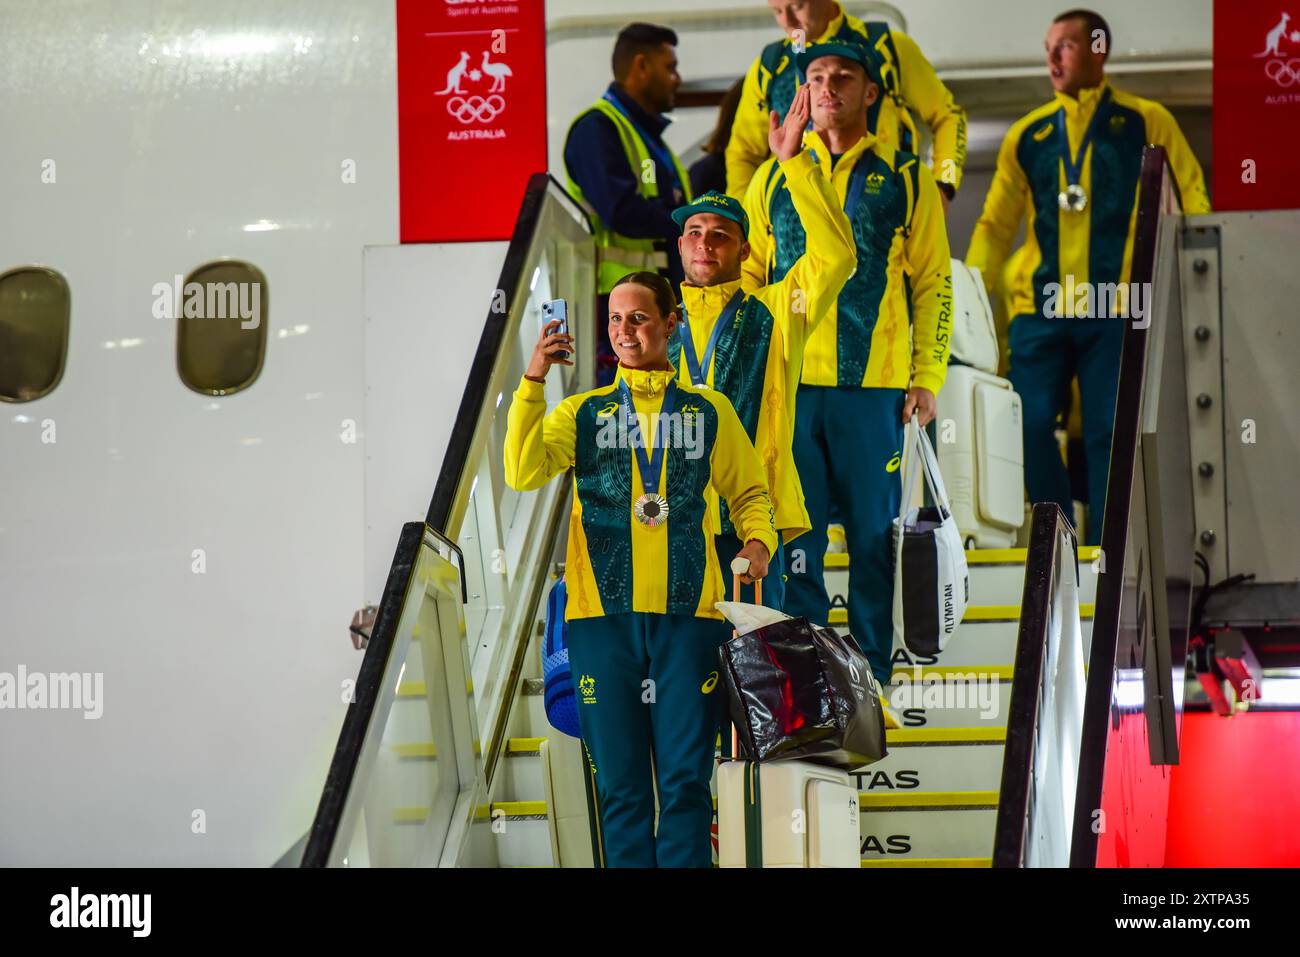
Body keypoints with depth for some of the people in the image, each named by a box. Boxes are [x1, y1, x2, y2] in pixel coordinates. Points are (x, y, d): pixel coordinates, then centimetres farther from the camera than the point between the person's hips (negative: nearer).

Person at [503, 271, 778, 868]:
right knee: (620, 783, 3)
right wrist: (532, 380, -13)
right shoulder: (582, 412, 12)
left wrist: (758, 541, -2)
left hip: (688, 615, 0)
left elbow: (749, 493, 19)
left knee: (685, 779, -3)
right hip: (603, 614, 0)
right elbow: (525, 472, -4)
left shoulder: (709, 411, 13)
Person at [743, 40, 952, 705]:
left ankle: (871, 676, 11)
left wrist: (927, 377, -2)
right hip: (788, 383, 1)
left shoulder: (905, 180, 8)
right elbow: (745, 277, 15)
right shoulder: (771, 180, 13)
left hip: (874, 386, -1)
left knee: (874, 536, 2)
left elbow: (934, 283, 7)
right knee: (795, 533, 2)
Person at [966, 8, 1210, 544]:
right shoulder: (1028, 134, 12)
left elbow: (1192, 202, 6)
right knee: (1029, 425, -6)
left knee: (1109, 433, -4)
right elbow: (995, 225, 13)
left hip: (1115, 307, -2)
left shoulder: (1146, 123, 5)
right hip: (1040, 307, 3)